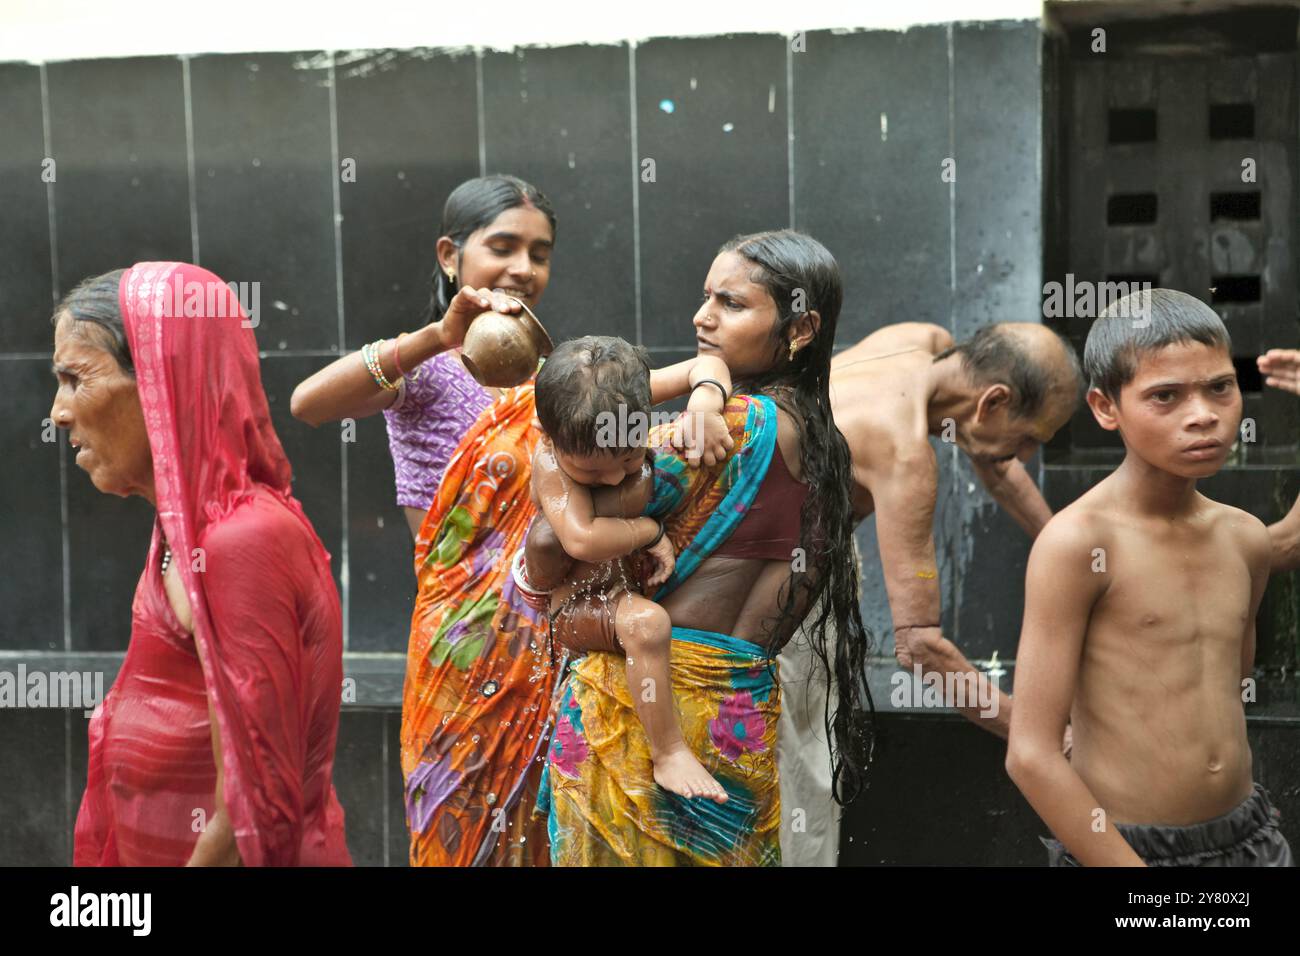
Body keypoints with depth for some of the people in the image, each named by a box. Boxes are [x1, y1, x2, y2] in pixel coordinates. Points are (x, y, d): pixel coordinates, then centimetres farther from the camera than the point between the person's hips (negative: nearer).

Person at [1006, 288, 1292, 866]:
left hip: (1249, 837, 5)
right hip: (1115, 848, -5)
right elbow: (1030, 756, -18)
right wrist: (1132, 870, -17)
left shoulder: (1244, 539, 2)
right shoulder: (1078, 543, -16)